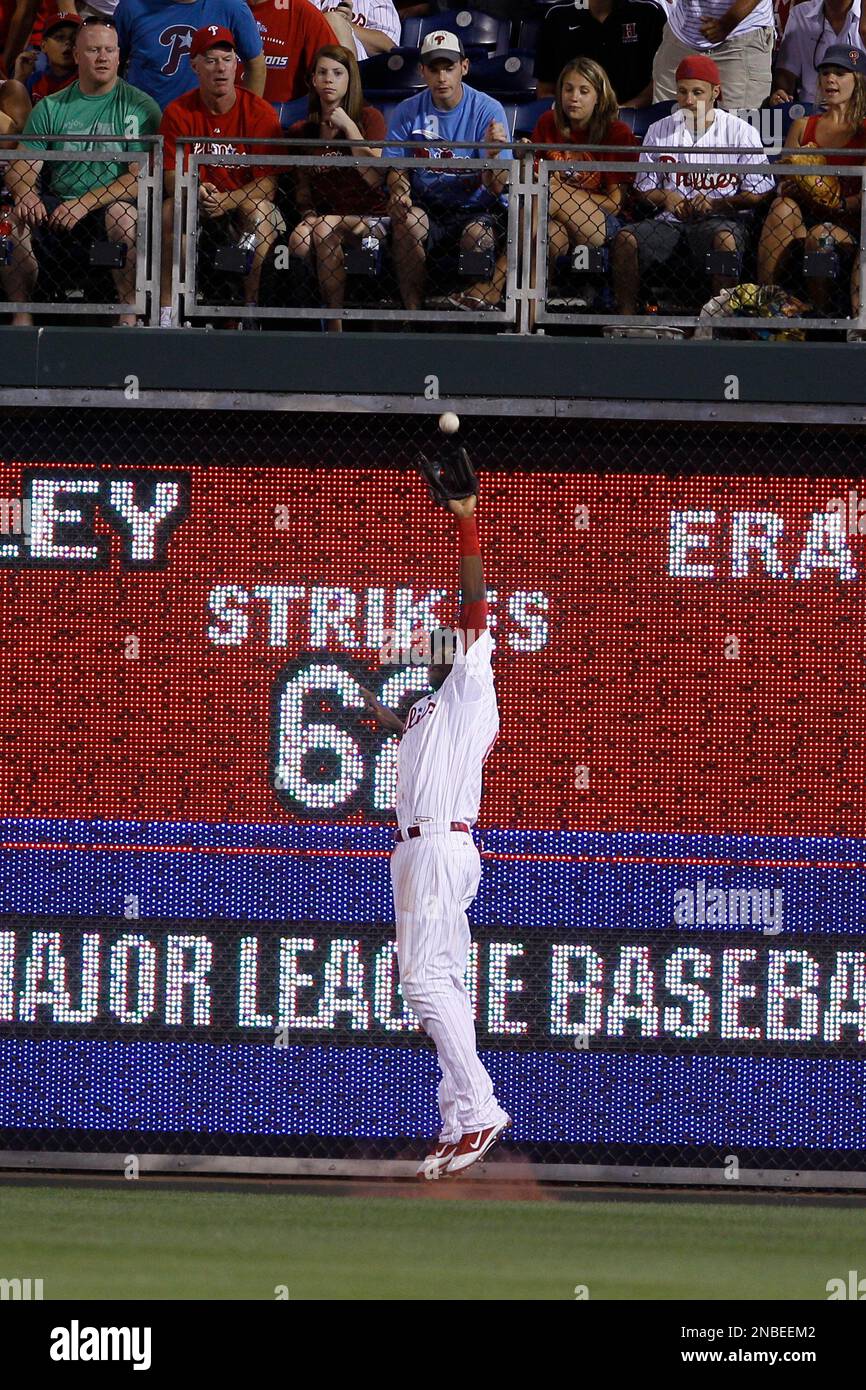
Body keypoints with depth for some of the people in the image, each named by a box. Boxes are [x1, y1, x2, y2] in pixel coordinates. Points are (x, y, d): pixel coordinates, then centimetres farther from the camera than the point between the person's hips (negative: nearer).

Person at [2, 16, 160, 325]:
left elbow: (142, 177, -9)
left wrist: (86, 202, -20)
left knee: (122, 214, -37)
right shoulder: (51, 108, 11)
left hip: (110, 205, -3)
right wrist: (25, 193, -18)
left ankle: (129, 318, -29)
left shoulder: (139, 106, 0)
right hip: (57, 204, 3)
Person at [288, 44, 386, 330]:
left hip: (370, 220, -3)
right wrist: (308, 215, -6)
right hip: (323, 216, 3)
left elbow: (374, 178, -14)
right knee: (299, 242, -31)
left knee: (325, 230, -34)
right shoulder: (302, 132, 11)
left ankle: (336, 326, -28)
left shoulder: (369, 118, -1)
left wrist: (349, 127, -15)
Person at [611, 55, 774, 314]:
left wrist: (717, 204, -15)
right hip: (672, 218, 3)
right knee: (625, 239, -23)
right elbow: (643, 188, 16)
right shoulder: (659, 132, 13)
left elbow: (759, 192, -1)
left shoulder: (740, 132, 3)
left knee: (725, 239, -38)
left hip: (722, 217, -3)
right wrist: (665, 198, -7)